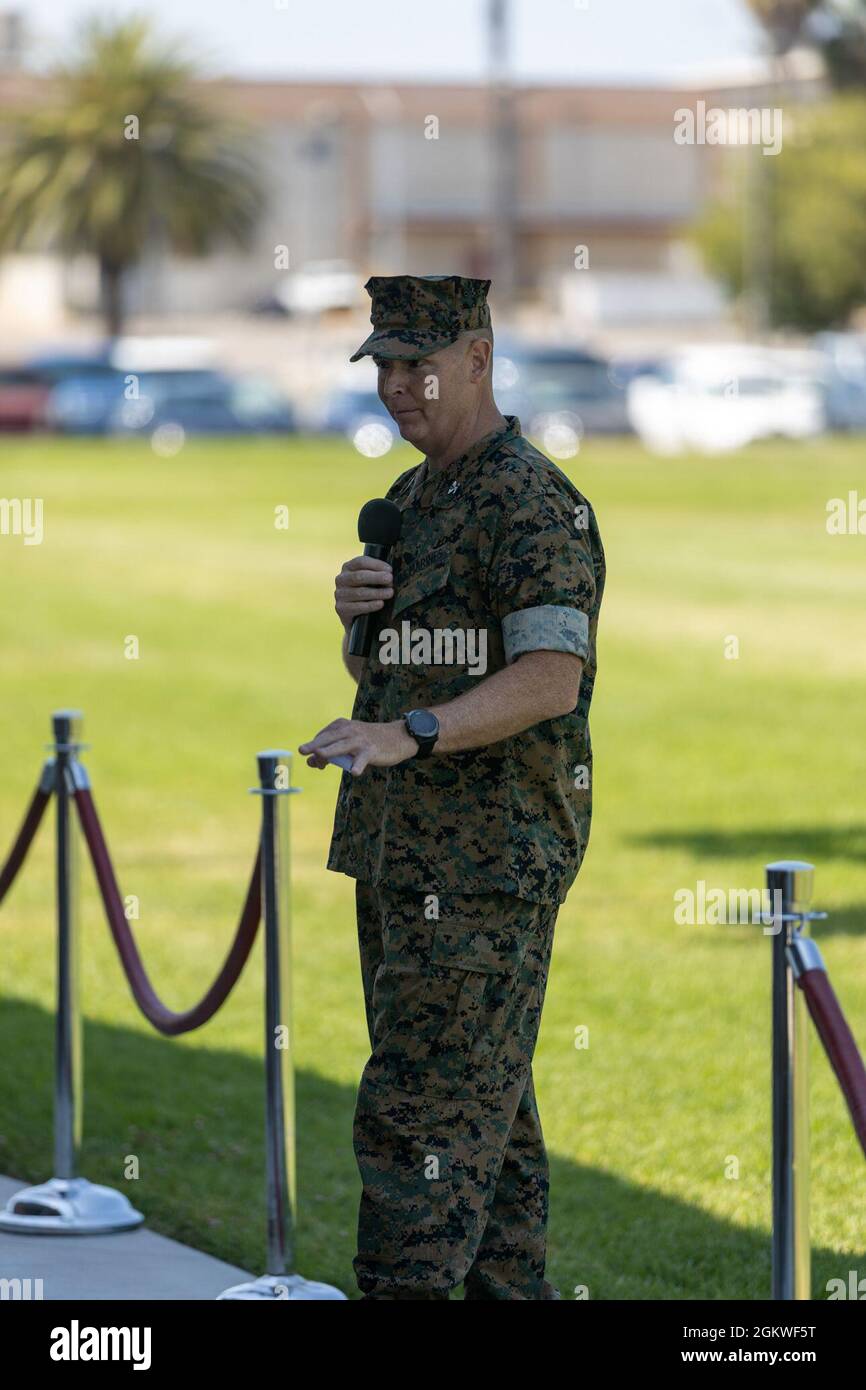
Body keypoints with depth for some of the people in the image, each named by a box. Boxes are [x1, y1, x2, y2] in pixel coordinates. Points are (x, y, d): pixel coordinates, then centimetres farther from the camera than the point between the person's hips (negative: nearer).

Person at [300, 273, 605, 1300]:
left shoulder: (534, 503, -13)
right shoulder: (411, 500, 18)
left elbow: (551, 678, -24)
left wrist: (408, 734, -35)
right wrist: (357, 607, 2)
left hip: (489, 852, -9)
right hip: (399, 844, 9)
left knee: (422, 1109, -12)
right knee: (482, 1102, 11)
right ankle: (511, 1291, 16)